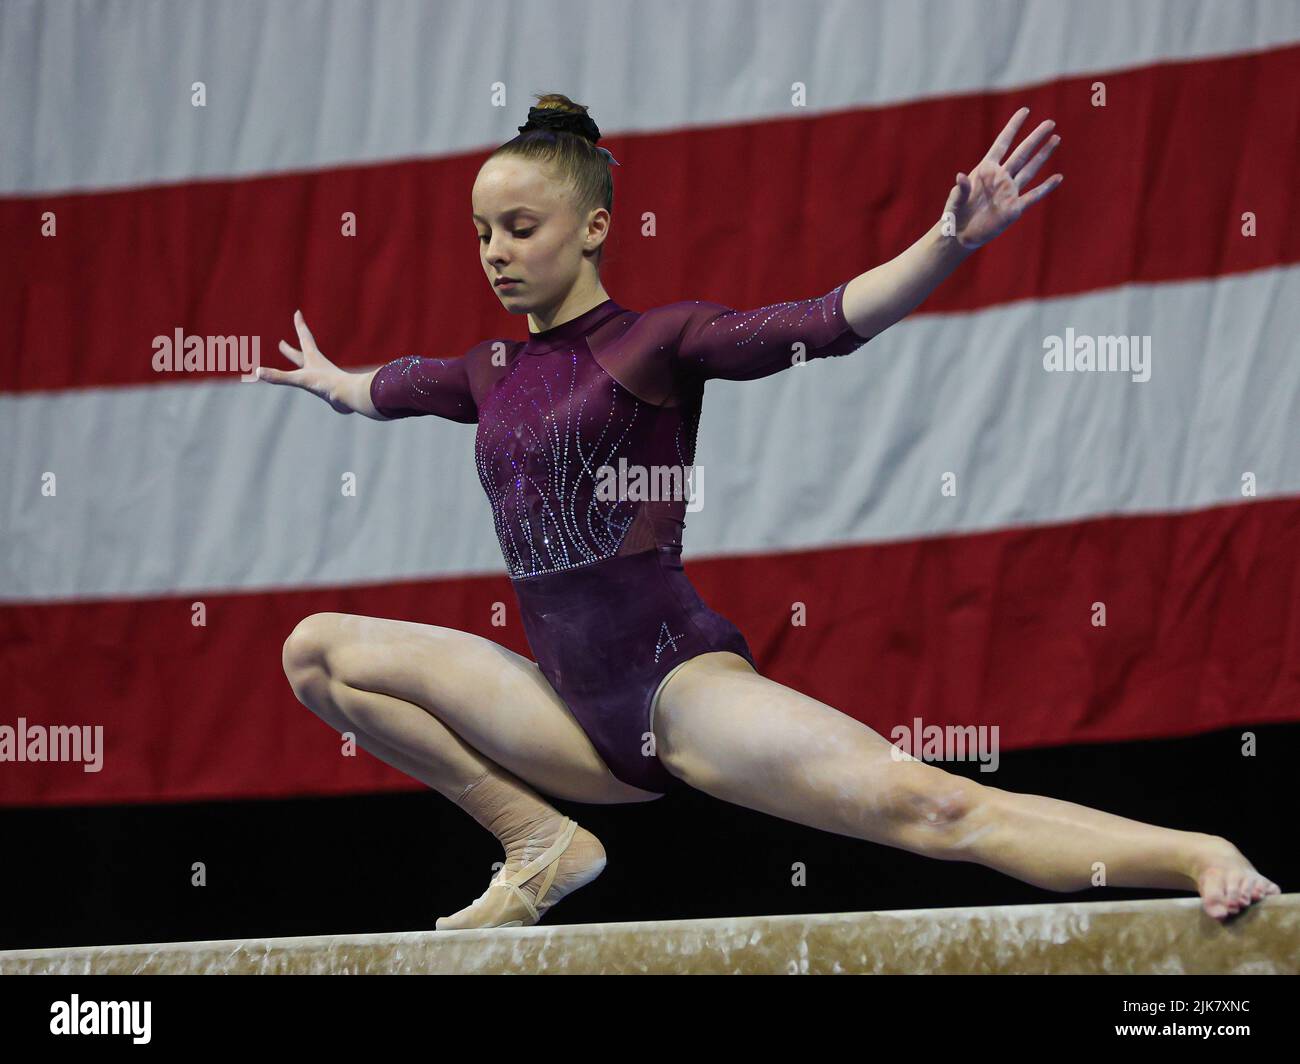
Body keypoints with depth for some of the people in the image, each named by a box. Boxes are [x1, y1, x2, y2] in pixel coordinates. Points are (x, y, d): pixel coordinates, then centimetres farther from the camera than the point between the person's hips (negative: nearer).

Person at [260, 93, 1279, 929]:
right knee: (319, 650, 4)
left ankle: (1206, 859, -34)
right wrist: (321, 376, 60)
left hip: (680, 683, -7)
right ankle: (536, 840, 3)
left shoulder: (655, 340, -1)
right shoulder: (491, 372, 17)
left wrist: (950, 242, -30)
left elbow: (822, 323, -15)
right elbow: (383, 390, 40)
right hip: (578, 712, 7)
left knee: (924, 803, -25)